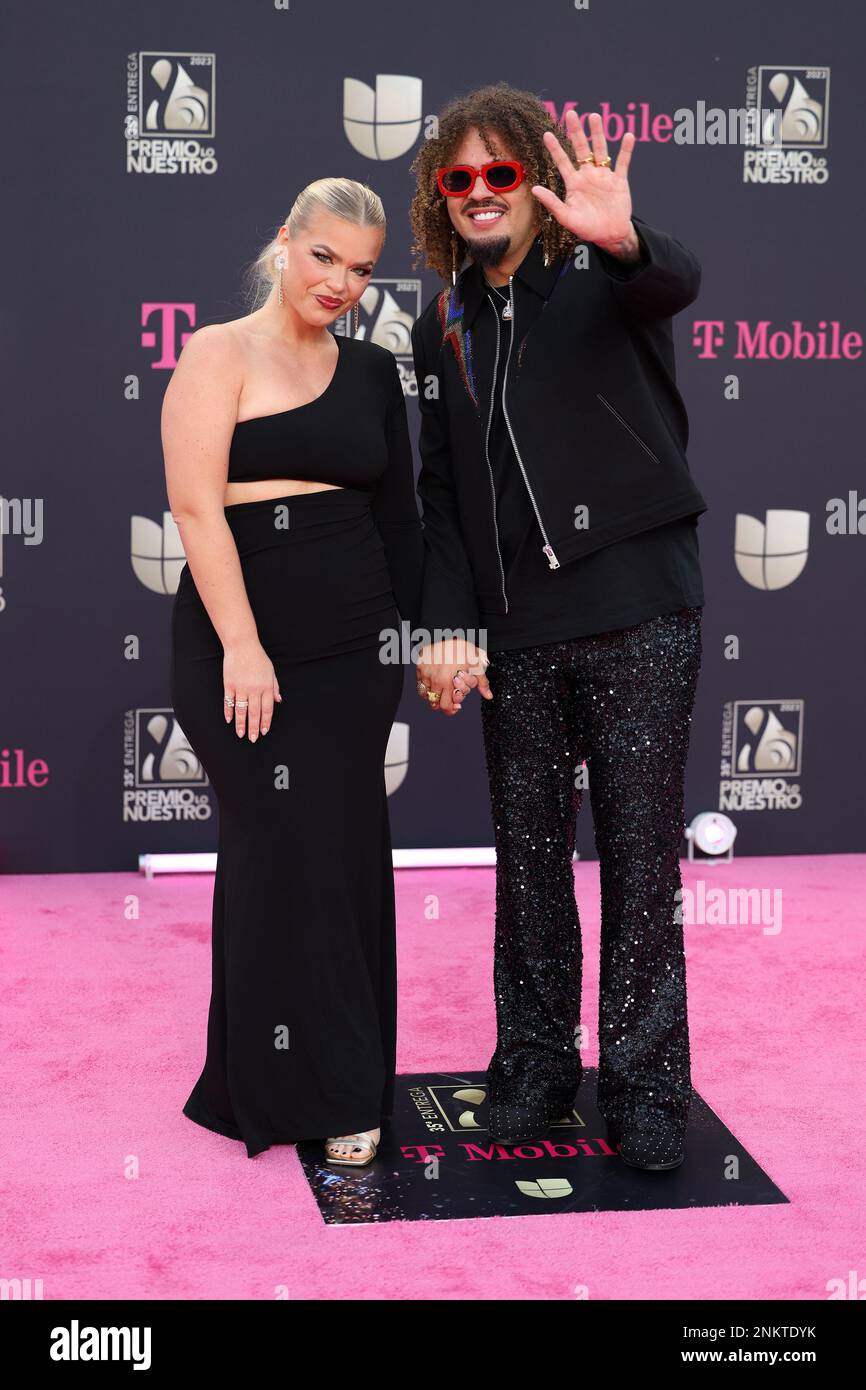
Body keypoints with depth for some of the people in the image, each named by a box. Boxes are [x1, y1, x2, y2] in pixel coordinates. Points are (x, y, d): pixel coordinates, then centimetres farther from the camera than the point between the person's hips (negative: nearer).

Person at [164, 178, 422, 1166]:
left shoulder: (372, 371, 12)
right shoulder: (219, 355, -3)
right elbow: (196, 506, -12)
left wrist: (406, 629, 8)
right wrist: (242, 644, -17)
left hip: (354, 645, 5)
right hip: (242, 646, -5)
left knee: (345, 853, 8)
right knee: (283, 852, -4)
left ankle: (341, 1080, 22)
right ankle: (304, 1088, 10)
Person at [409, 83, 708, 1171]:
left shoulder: (602, 280, -1)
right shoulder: (444, 327, 11)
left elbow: (678, 282, -26)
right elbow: (441, 494, 11)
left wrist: (624, 242, -49)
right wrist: (448, 626, -1)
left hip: (638, 618, -4)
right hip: (516, 632, 4)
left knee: (641, 855, 1)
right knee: (527, 856, 10)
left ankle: (644, 1084, 13)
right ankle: (534, 1067, 25)